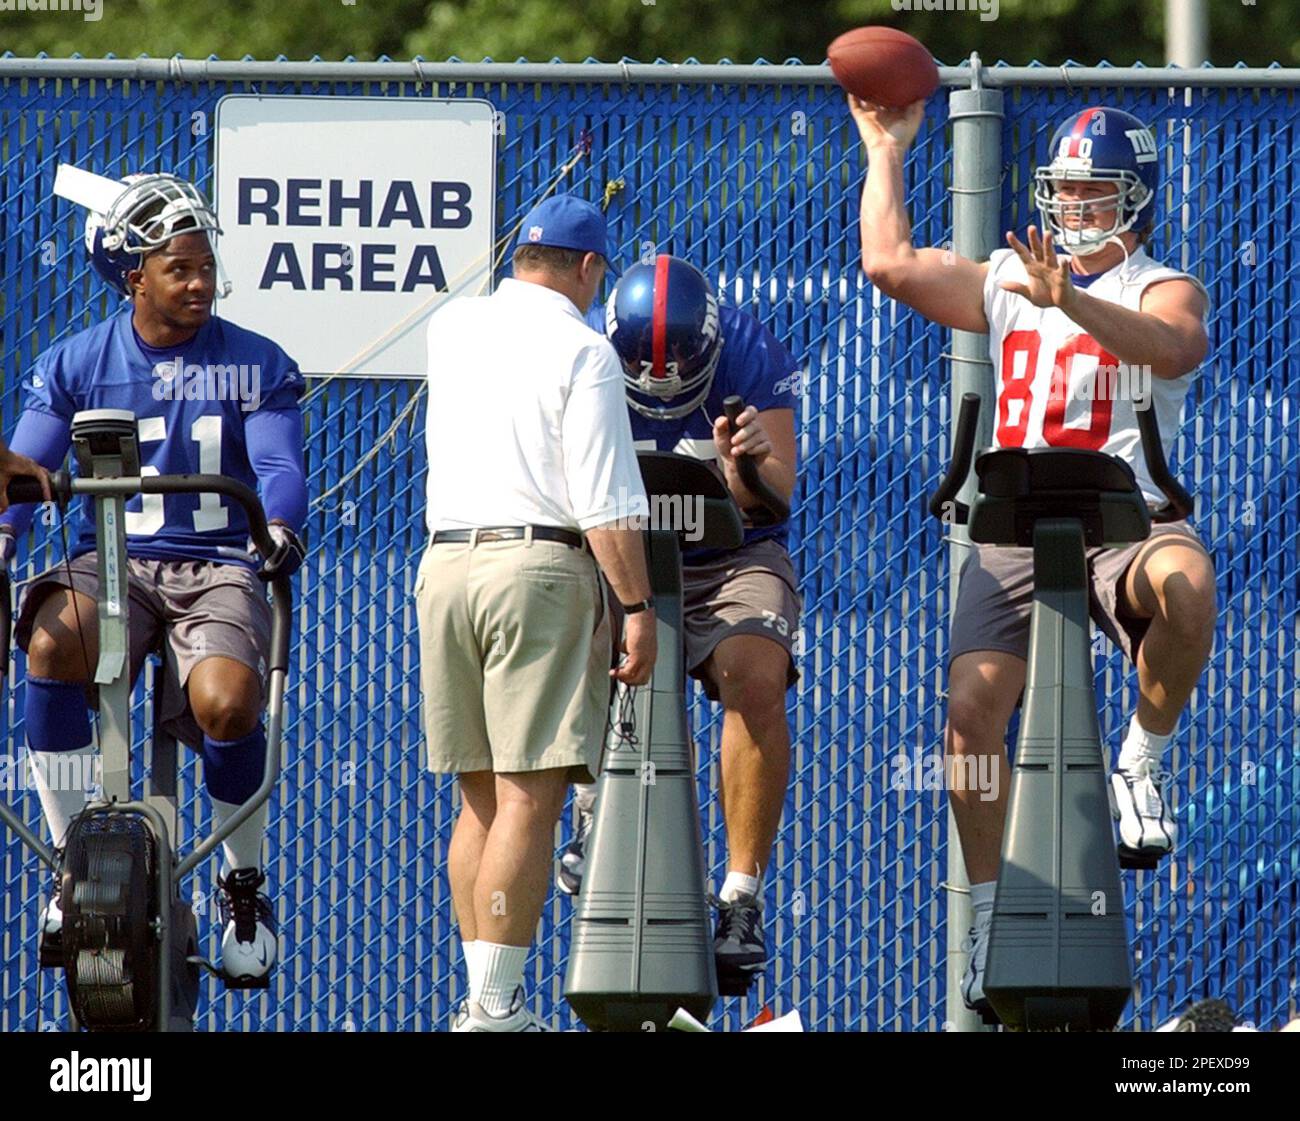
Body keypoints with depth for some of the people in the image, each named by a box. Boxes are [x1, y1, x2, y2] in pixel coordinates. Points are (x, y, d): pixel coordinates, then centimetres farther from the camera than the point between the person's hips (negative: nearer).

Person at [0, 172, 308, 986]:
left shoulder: (256, 365, 4)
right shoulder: (76, 364, 7)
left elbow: (279, 466, -5)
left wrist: (281, 524, -28)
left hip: (217, 567, -1)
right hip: (109, 561, 1)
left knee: (225, 701, -31)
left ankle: (246, 886, -3)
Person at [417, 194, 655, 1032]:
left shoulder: (451, 328, 13)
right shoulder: (581, 350, -5)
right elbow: (606, 502, -11)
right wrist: (637, 604, -8)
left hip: (445, 559, 7)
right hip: (540, 565, -7)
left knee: (482, 797, 12)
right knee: (530, 796, -8)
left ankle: (484, 995, 11)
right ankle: (497, 1006, -14)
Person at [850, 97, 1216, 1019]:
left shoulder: (1162, 291, 3)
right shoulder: (1009, 284, 21)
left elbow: (1175, 346, -21)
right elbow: (891, 264, 13)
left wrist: (1070, 300, -36)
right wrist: (887, 153, 18)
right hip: (1015, 534, 5)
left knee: (1186, 582, -39)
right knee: (972, 710, -9)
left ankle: (1145, 758, -15)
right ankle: (990, 911, 6)